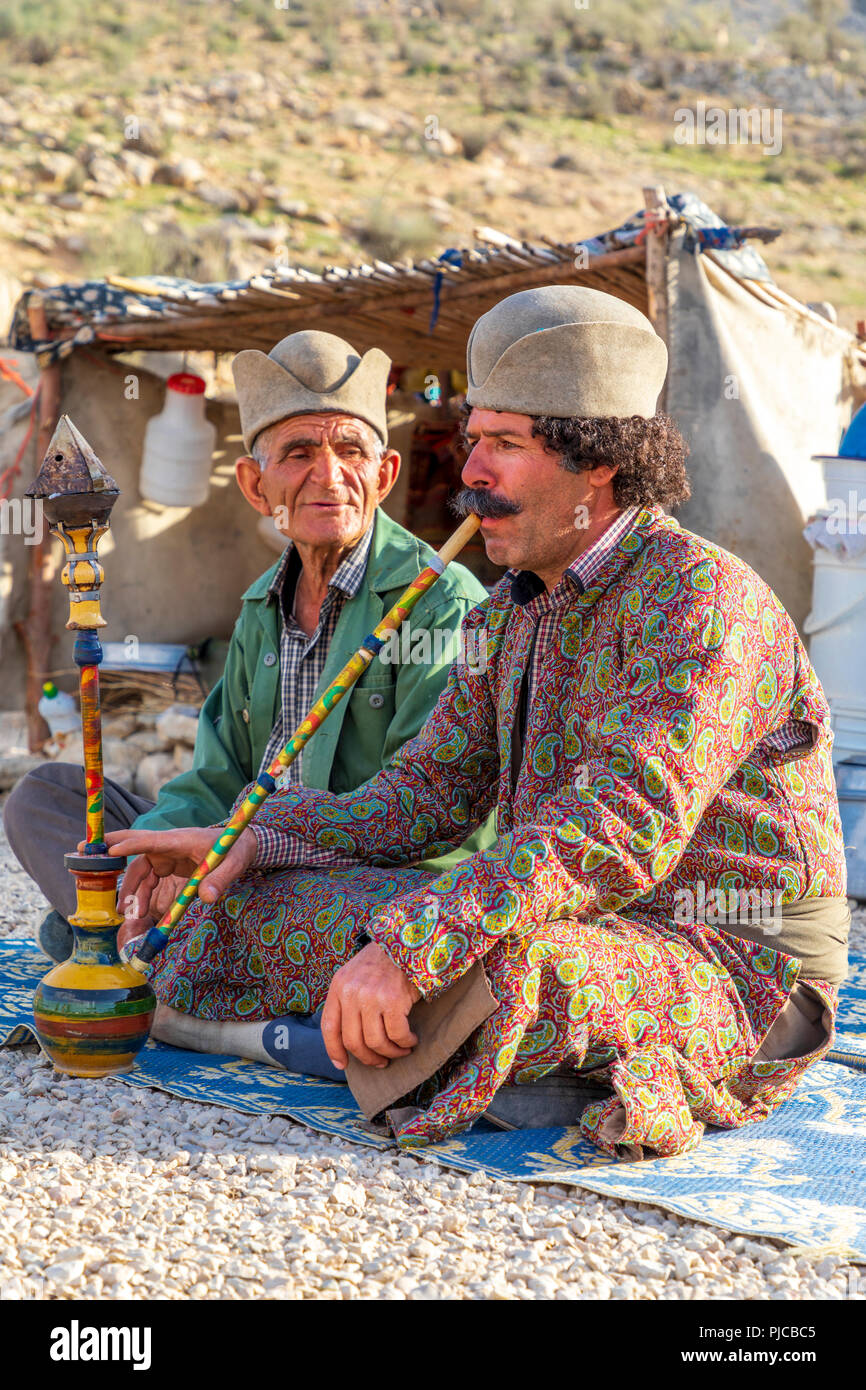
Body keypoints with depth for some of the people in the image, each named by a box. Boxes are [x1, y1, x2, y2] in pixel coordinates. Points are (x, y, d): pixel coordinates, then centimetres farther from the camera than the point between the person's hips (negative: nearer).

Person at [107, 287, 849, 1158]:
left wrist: (410, 947, -36)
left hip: (737, 976, -8)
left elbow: (623, 830, -31)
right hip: (590, 927, 8)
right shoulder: (514, 609, 10)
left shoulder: (699, 595, -19)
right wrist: (243, 842, 0)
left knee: (490, 970, -37)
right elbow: (432, 791, 12)